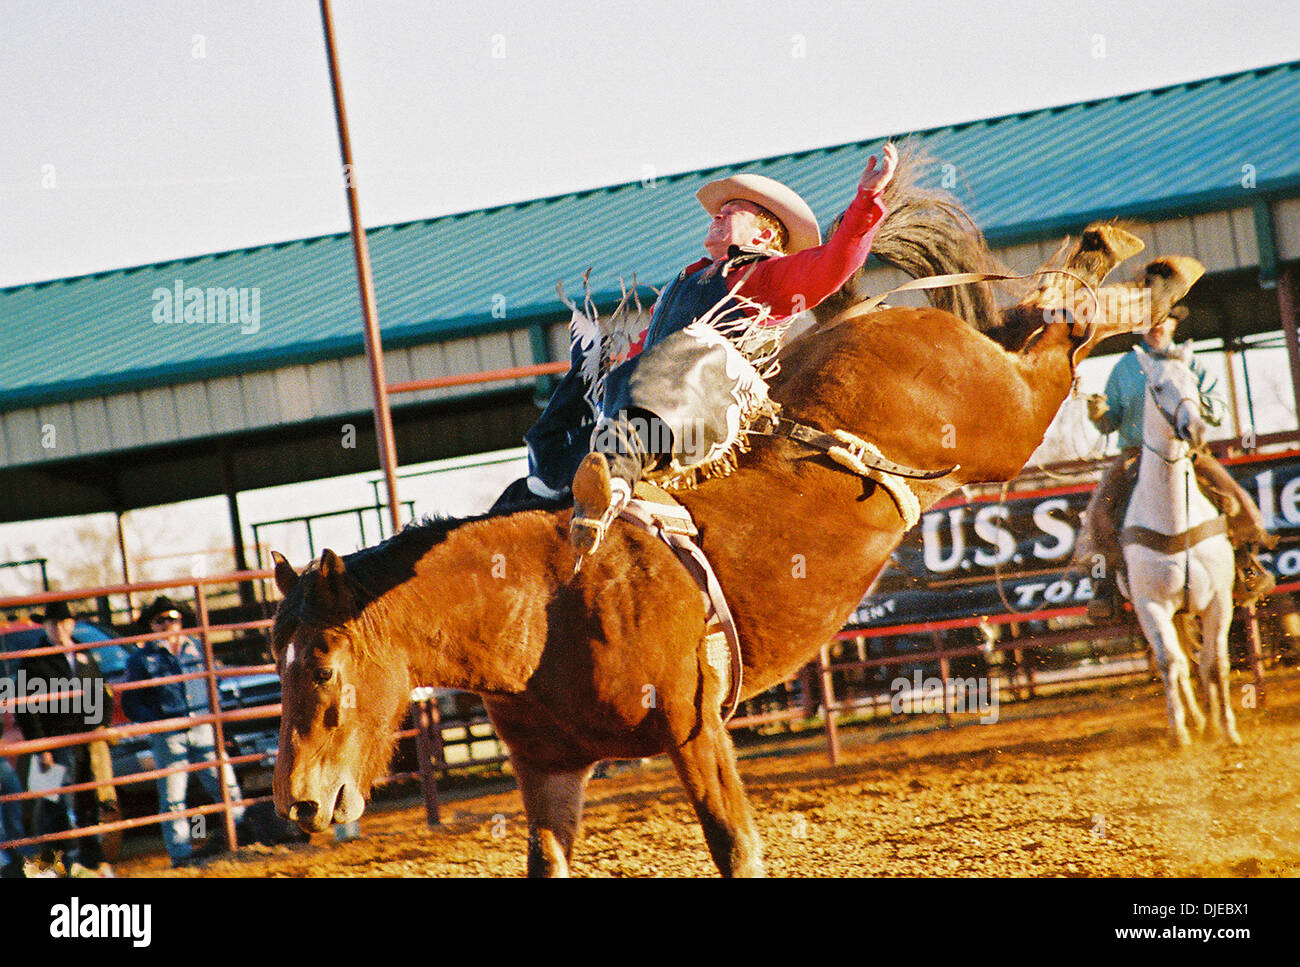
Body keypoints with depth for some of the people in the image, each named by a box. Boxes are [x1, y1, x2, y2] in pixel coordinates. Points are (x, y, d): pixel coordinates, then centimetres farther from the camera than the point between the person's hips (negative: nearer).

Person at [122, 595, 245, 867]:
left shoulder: (196, 649, 12)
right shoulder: (141, 658, 3)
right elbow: (130, 703, 2)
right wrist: (157, 722, -11)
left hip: (203, 730, 2)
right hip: (168, 737, -2)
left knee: (226, 786, 0)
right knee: (173, 799, -1)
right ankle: (181, 853, 6)